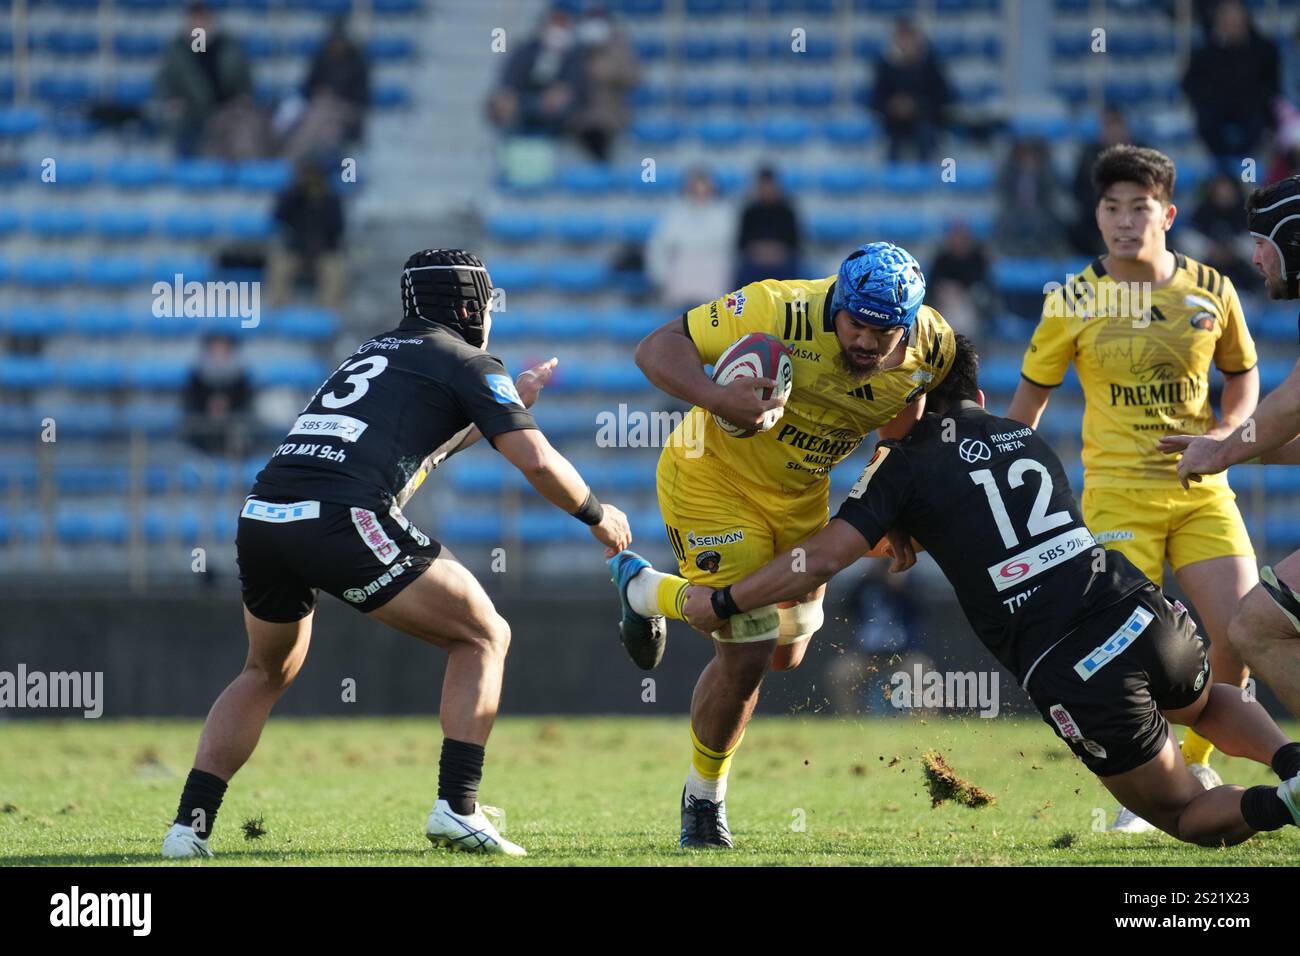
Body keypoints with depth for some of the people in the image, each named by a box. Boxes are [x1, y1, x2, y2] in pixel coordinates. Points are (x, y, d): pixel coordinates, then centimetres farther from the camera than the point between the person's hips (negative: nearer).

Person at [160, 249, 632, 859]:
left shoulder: (374, 352, 33)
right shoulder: (468, 363, 12)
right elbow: (538, 464, 2)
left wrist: (508, 404, 56)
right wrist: (598, 517, 19)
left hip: (262, 514, 7)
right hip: (341, 519, -7)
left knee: (268, 672, 30)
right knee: (483, 637, 11)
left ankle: (188, 827, 18)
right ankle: (457, 808, -1)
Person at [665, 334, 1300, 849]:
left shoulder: (910, 464, 3)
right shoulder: (1027, 439, 20)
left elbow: (822, 559, -3)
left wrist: (720, 603, 7)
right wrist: (913, 531, 30)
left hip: (1073, 678, -4)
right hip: (1143, 616, 5)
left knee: (1187, 816, 12)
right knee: (1209, 705, 38)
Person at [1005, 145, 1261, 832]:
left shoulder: (1212, 291, 2)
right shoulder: (1074, 302, -3)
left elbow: (1242, 376, 17)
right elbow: (1029, 398, 8)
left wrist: (1221, 436, -2)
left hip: (1202, 491, 2)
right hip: (1117, 490, -2)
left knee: (1243, 636, -7)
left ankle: (1195, 764, 17)